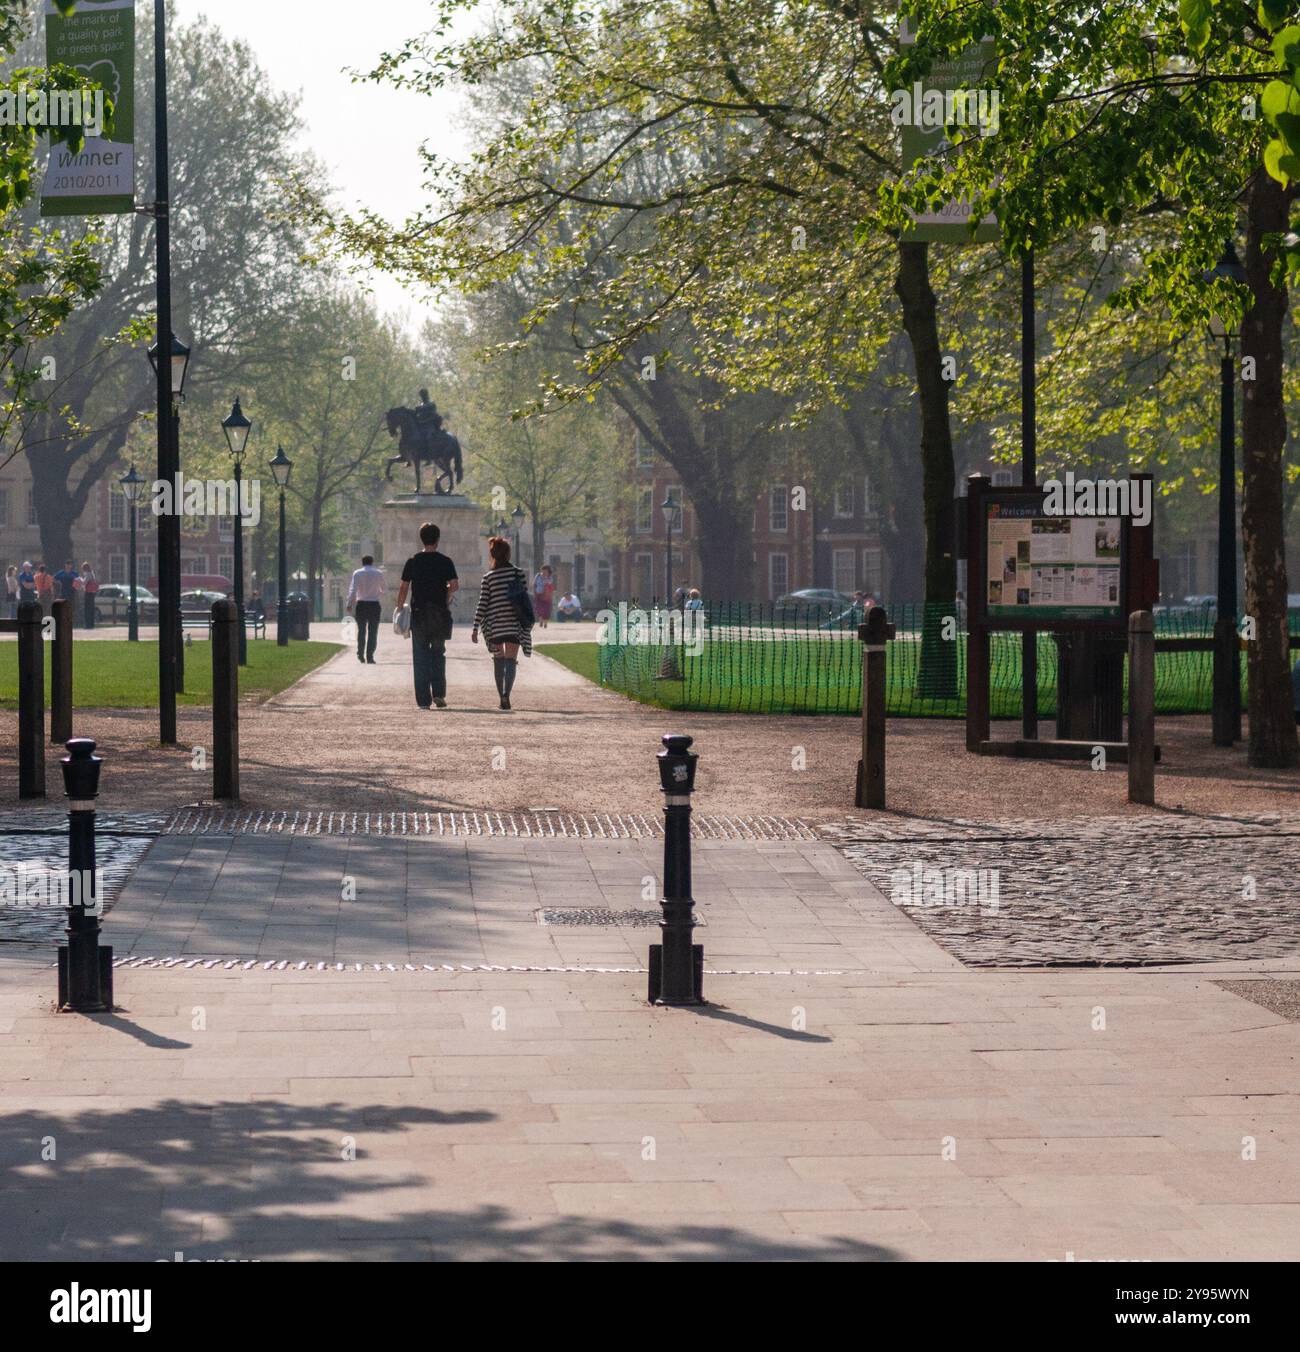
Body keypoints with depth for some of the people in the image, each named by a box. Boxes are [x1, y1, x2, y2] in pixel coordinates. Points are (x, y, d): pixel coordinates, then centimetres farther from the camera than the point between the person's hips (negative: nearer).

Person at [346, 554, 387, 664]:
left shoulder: (357, 573, -2)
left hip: (361, 604, 0)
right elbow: (385, 588, 12)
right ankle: (370, 656, -4)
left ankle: (360, 655, 12)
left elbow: (353, 590, -10)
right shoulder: (378, 573, 2)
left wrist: (350, 604, -9)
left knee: (361, 631, 12)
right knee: (373, 631, 2)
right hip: (375, 604, 0)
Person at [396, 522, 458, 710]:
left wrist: (400, 608, 9)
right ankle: (438, 693, -1)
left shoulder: (413, 561, 1)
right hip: (440, 615, 0)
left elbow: (403, 588, -1)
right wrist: (446, 598, 9)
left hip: (419, 615, 0)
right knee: (438, 654, 14)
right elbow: (455, 586, -11)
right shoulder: (445, 562, -2)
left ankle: (424, 700, 1)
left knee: (420, 657, 5)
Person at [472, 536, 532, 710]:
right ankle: (506, 694, -22)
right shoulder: (519, 573, -1)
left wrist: (476, 628, 0)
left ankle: (502, 696, 15)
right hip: (514, 624, -1)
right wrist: (527, 623, 11)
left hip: (494, 625, 1)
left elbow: (482, 604, -4)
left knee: (498, 660, 14)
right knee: (511, 660, -3)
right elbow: (525, 599, 1)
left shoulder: (488, 577, -2)